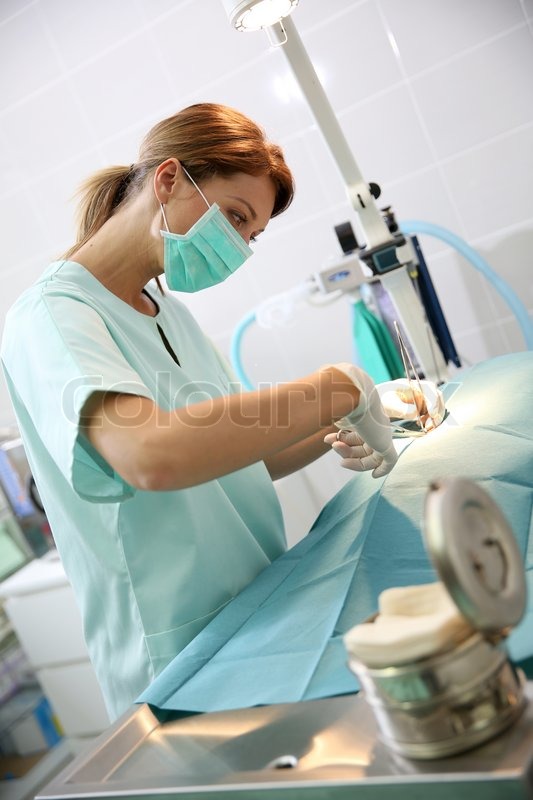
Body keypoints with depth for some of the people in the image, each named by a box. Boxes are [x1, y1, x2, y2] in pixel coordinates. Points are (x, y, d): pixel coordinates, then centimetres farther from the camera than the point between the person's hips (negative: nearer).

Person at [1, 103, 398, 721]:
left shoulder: (171, 312, 9)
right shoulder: (52, 314, -17)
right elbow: (150, 456, -38)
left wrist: (328, 435, -6)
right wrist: (339, 388, -29)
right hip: (183, 660, -7)